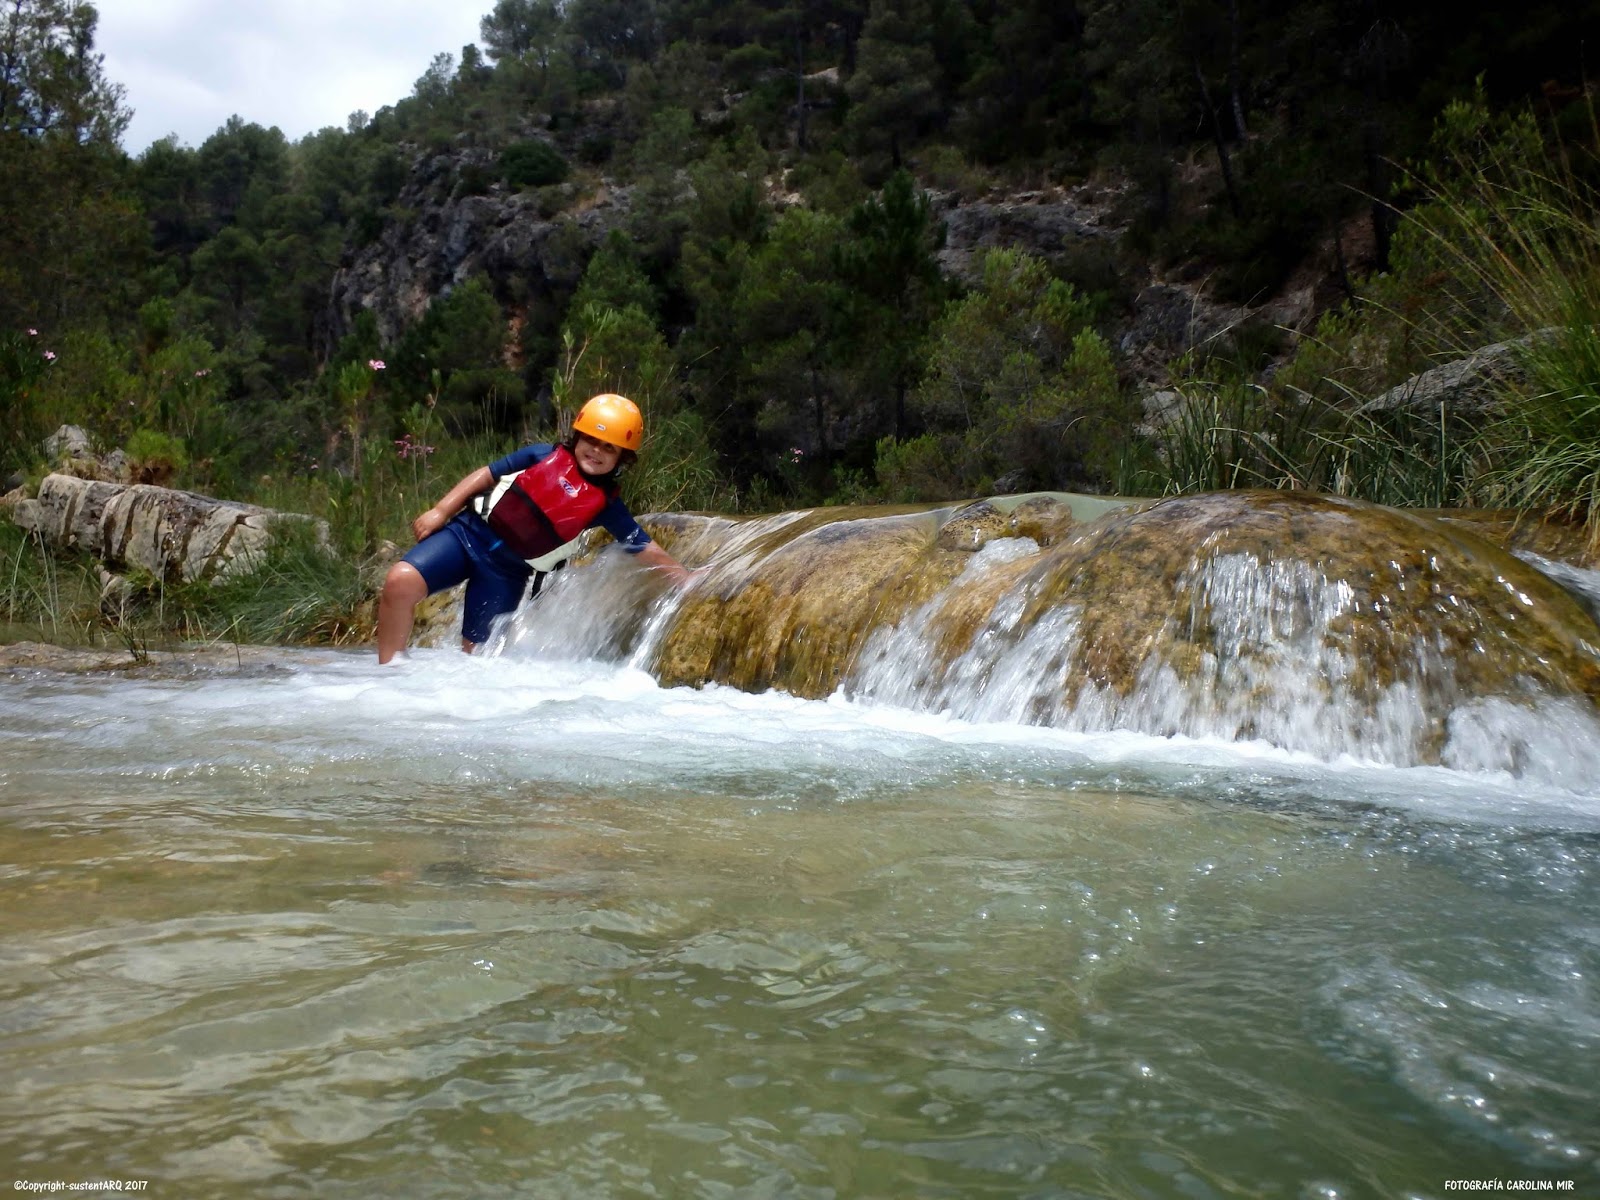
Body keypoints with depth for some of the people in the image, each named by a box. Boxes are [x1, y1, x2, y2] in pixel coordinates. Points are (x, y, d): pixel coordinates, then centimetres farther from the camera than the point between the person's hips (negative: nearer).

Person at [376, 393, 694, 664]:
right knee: (401, 581, -19)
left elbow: (646, 550, 1)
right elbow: (486, 475, 6)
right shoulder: (545, 456, 0)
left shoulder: (604, 505, -1)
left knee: (473, 651, 0)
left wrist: (689, 580, -6)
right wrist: (440, 511, -1)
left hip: (505, 572, 1)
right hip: (470, 532, 0)